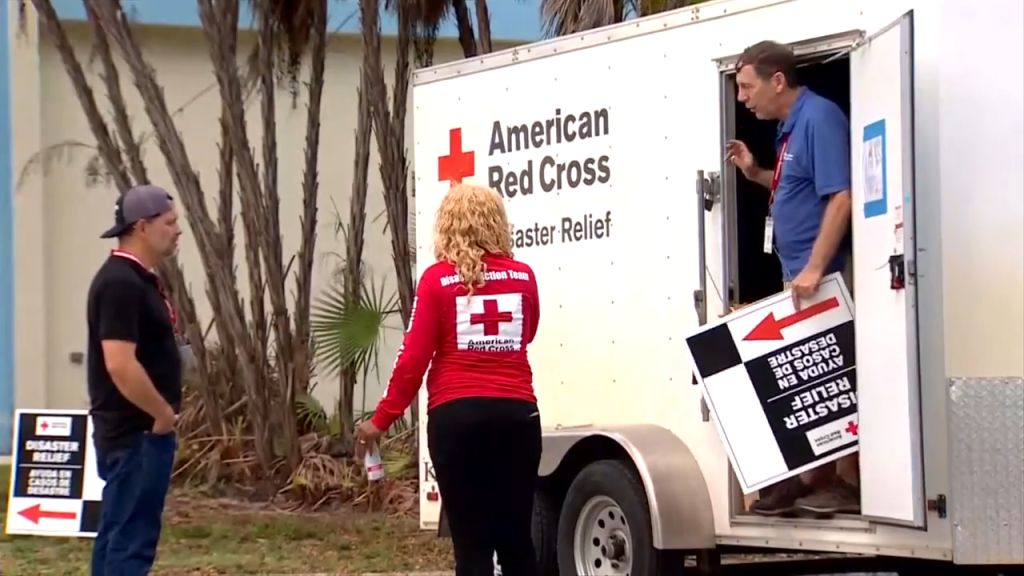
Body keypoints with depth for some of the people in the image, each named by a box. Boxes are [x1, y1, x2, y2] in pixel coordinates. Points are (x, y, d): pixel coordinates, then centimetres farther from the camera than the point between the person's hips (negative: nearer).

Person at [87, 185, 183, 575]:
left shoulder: (136, 279, 13)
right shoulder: (121, 283, -19)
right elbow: (120, 365, -27)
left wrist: (161, 414, 16)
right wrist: (163, 414, -17)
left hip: (139, 430, 10)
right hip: (136, 432, -10)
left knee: (117, 533, 12)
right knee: (131, 538, -9)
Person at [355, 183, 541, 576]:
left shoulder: (437, 280, -4)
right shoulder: (522, 277, 5)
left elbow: (414, 358, -5)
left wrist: (382, 420, 3)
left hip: (456, 416, -3)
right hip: (516, 413, 3)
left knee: (472, 542, 0)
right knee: (516, 538, 10)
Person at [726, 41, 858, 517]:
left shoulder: (820, 118, -15)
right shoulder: (791, 125, 13)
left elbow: (841, 197, -23)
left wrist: (814, 269, -27)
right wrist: (755, 173, 11)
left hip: (822, 276, -10)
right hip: (800, 276, 10)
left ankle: (846, 480, 0)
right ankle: (811, 478, 17)